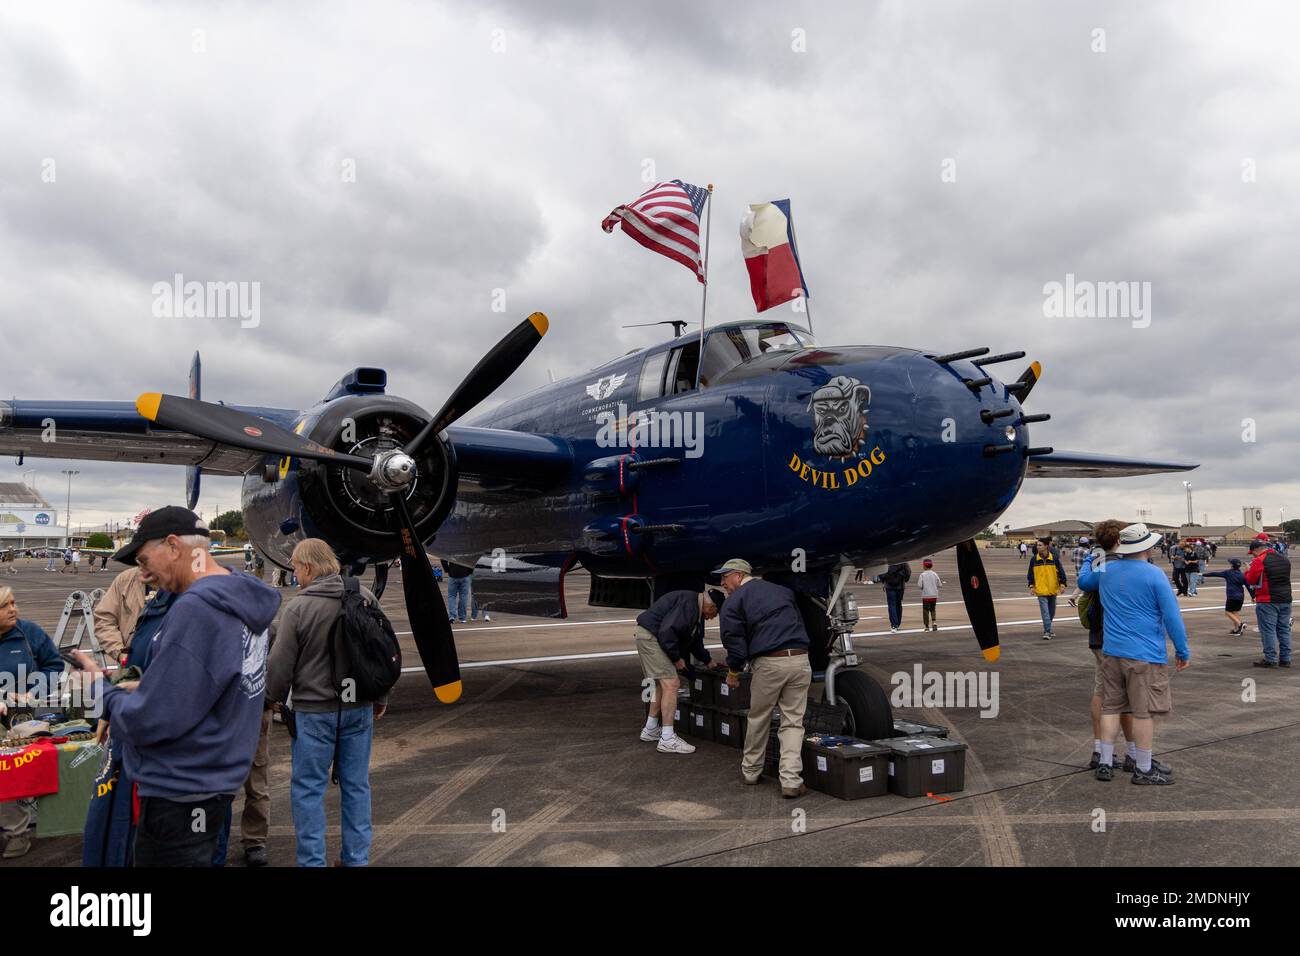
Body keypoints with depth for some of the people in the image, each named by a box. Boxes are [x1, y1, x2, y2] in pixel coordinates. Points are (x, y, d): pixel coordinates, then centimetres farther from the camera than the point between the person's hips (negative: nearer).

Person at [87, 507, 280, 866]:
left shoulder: (195, 608, -24)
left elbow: (152, 720, -24)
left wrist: (100, 690, -7)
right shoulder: (242, 602, 5)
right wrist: (145, 688, 6)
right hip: (213, 781, 9)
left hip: (180, 795, -9)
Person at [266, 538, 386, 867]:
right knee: (356, 785, 14)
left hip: (314, 711, -5)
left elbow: (280, 664, -11)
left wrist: (278, 697, 11)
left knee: (308, 790, 8)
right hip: (359, 708, 5)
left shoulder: (299, 607, -15)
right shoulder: (364, 596, -1)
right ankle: (357, 858, 22)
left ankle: (312, 861, 13)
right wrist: (379, 697, 19)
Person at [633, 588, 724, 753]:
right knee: (671, 684, -13)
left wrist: (708, 661, 31)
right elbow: (667, 631, -27)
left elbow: (695, 640, 28)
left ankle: (650, 730, 31)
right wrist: (677, 658, -16)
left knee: (663, 683, 20)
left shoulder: (697, 611, 14)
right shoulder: (688, 604, -20)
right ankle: (667, 740, -10)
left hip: (648, 635, 11)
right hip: (650, 635, -11)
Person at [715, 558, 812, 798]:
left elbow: (734, 640, -1)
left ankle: (751, 771, 29)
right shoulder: (783, 591, 21)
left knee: (758, 719, 16)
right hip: (800, 660, 4)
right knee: (793, 722, 8)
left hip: (768, 663, -4)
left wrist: (733, 672, 13)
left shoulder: (734, 602, 4)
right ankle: (791, 781, -1)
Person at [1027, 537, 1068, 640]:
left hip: (1053, 589, 1)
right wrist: (1031, 586, 1)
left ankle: (1048, 629, 33)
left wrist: (1062, 584, -5)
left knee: (1052, 611, 15)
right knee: (1045, 612, -10)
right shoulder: (1034, 559, -2)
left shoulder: (1054, 558, -4)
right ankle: (1047, 631, -10)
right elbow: (1031, 574, 6)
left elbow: (1061, 571, 1)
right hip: (1041, 590, -1)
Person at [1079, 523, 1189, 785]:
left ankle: (1105, 763, 16)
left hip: (1111, 652, 6)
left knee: (1111, 707, 12)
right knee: (1144, 712, 3)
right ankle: (1144, 769, 11)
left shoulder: (1106, 570, 5)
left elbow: (1083, 581, 26)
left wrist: (1089, 559, 43)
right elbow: (1172, 616, -11)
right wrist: (1183, 650, -1)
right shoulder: (1153, 575, -12)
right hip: (1145, 655, -6)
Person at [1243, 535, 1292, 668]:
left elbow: (1251, 580, -10)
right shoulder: (1284, 558, 12)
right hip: (1286, 599, 7)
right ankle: (1285, 659, 15)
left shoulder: (1259, 561, -12)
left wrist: (1248, 571, 11)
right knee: (1284, 629, 12)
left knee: (1268, 630, -2)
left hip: (1267, 601, -7)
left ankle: (1270, 659, -3)